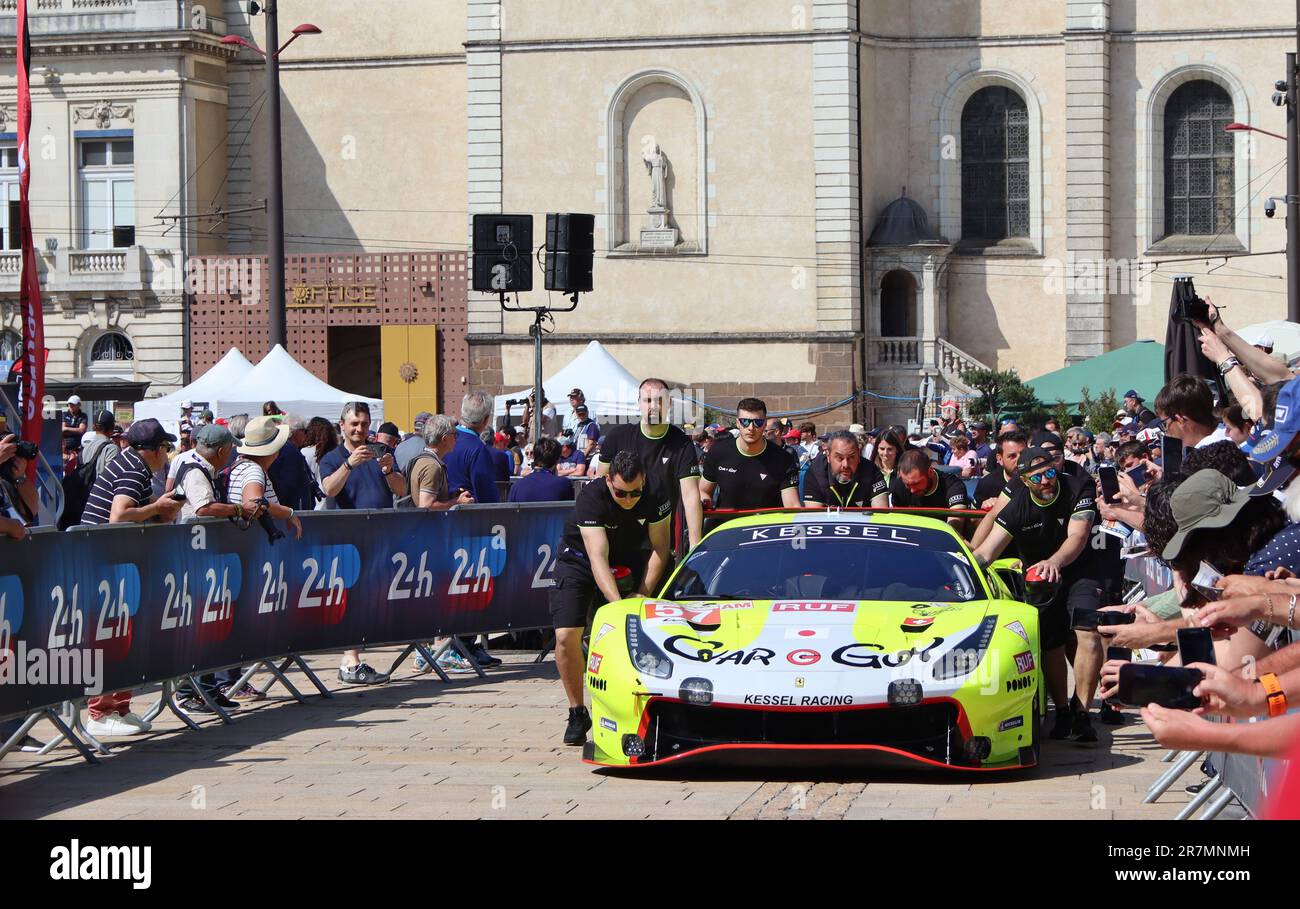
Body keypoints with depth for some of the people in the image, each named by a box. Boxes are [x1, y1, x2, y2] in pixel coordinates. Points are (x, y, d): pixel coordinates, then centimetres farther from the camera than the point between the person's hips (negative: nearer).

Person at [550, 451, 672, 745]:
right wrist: (618, 604, -50)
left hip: (629, 561, 3)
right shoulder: (591, 498, -32)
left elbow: (659, 549, -11)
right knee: (566, 637, -16)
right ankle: (577, 714, -3)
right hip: (579, 560, -3)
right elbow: (598, 558, -39)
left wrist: (643, 593, -22)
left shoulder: (655, 497, -21)